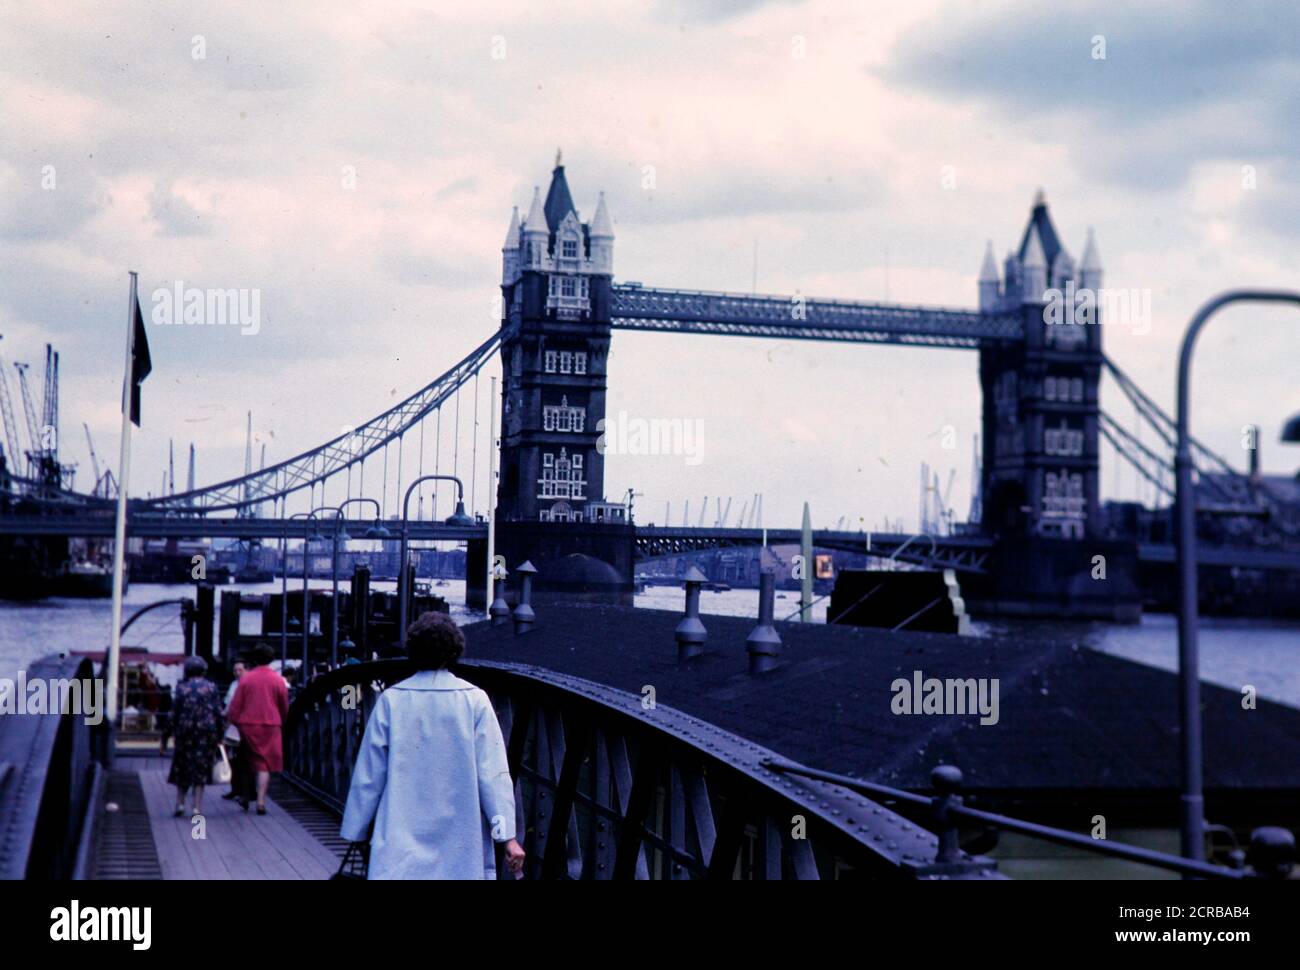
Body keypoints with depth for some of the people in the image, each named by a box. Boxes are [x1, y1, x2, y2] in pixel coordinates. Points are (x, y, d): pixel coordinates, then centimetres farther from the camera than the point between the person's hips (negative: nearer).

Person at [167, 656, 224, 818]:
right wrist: (219, 736, 4)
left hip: (185, 731, 1)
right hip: (207, 731, -1)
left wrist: (174, 732, 9)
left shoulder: (181, 688, 1)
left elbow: (175, 712, 1)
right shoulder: (211, 687, -1)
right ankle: (197, 806, -1)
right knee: (200, 768, 3)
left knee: (182, 767, 15)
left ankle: (180, 803, 11)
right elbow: (218, 713, -2)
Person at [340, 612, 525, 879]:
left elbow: (369, 775, 4)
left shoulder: (391, 700, 0)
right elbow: (493, 773, -7)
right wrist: (507, 835, -6)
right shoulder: (474, 700, -3)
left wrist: (356, 831, 14)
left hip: (401, 842, 0)